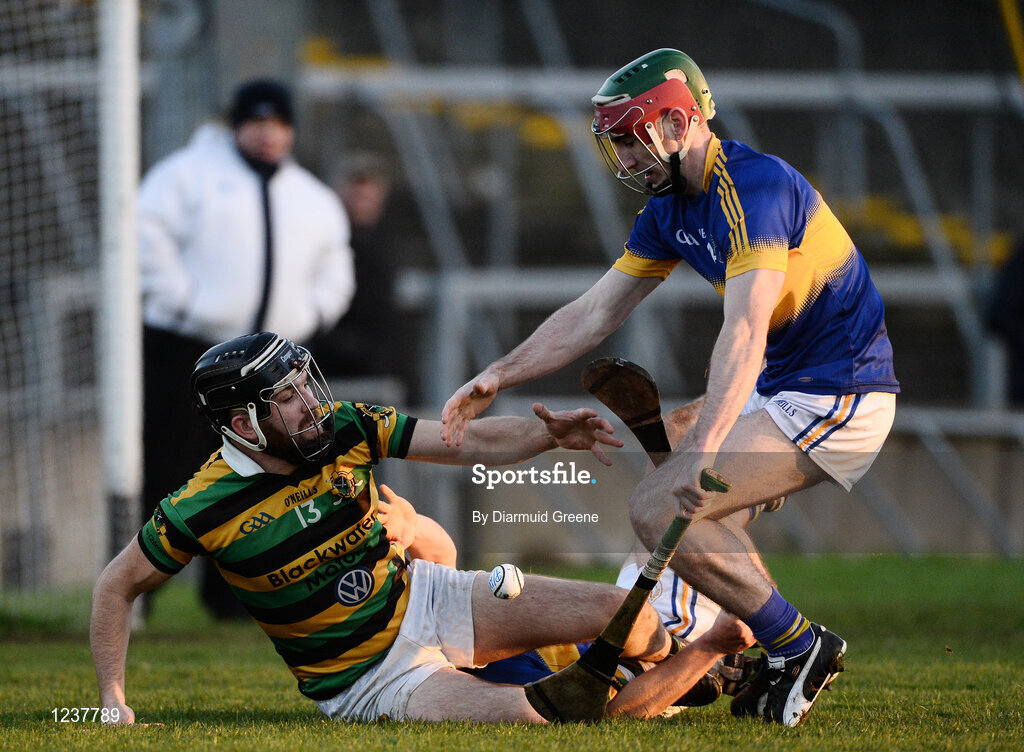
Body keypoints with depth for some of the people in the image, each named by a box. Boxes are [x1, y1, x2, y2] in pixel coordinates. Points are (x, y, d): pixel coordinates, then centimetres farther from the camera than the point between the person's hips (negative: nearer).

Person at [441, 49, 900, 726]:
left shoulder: (754, 187, -21)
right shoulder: (672, 207, 9)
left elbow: (745, 333, -33)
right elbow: (593, 315, 15)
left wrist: (704, 449, -43)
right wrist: (498, 377, 7)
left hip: (838, 399, -10)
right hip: (785, 389, 10)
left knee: (661, 510, -16)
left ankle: (799, 646, -6)